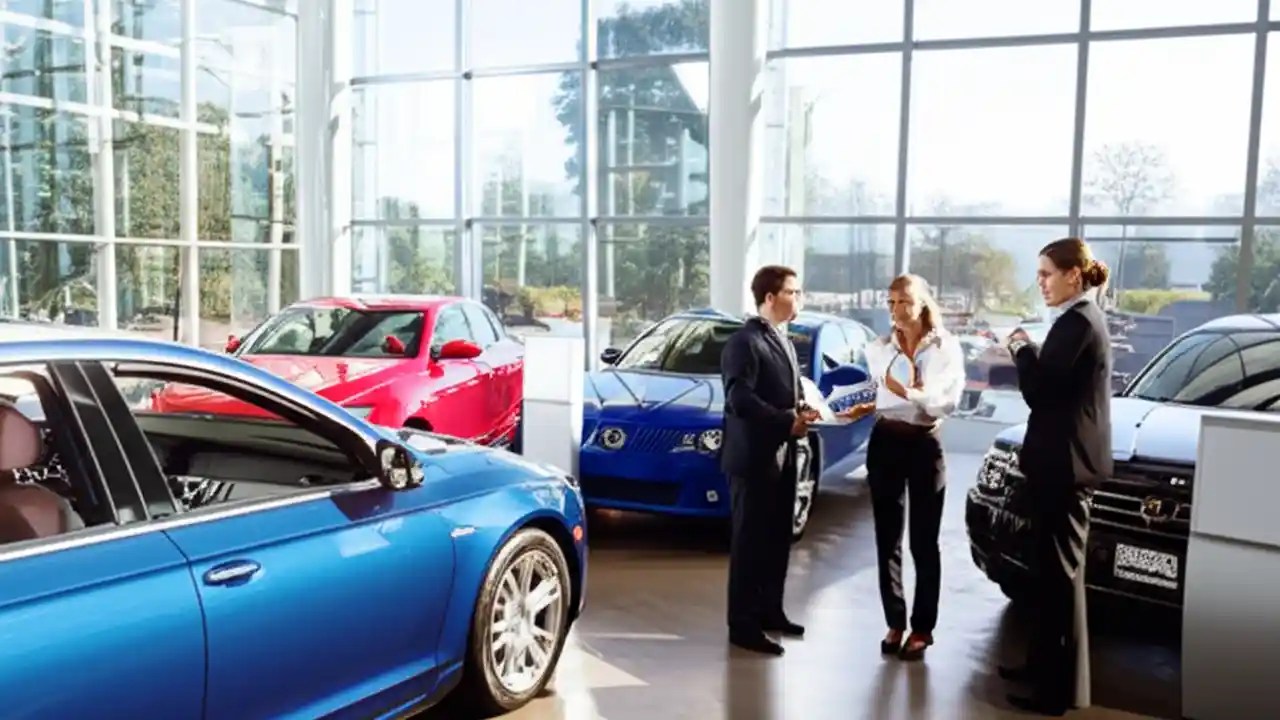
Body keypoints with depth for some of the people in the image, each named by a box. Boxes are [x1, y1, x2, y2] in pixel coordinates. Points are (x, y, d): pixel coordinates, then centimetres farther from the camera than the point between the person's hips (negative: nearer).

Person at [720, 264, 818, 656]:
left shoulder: (784, 341, 17)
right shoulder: (745, 341, -13)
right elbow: (739, 399, -23)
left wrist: (802, 412, 4)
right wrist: (787, 422, -20)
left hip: (782, 457, 9)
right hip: (754, 458, -9)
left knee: (777, 540, 16)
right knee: (750, 542, -1)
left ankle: (770, 610, 29)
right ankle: (743, 624, 7)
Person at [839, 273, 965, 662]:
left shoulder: (947, 347, -6)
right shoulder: (879, 348, 6)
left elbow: (950, 400, -15)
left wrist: (910, 393, -28)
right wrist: (866, 408, 1)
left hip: (925, 445, -3)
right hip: (884, 443, 4)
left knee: (923, 542, 4)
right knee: (887, 539, 7)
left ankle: (922, 628, 15)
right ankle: (895, 623, 17)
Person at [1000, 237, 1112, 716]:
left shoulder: (1076, 322, -18)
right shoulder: (1082, 318, 14)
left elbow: (1039, 390, -21)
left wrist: (1021, 348, -7)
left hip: (1064, 463, -11)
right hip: (1064, 459, 11)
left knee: (1061, 572, -3)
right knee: (1051, 568, 18)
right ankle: (1045, 662, 31)